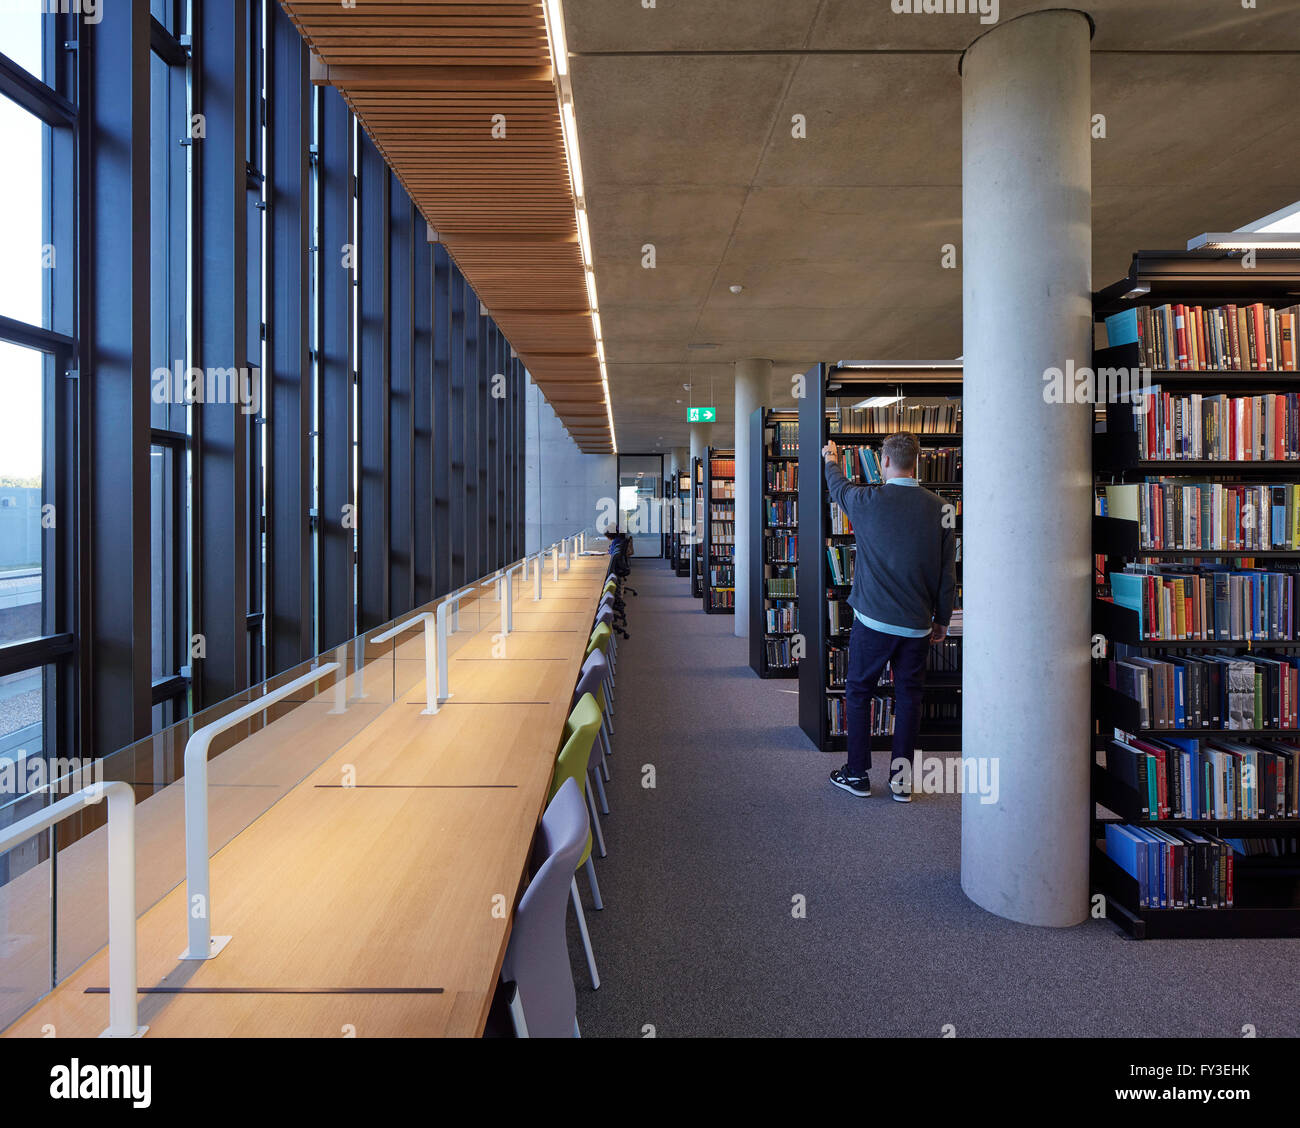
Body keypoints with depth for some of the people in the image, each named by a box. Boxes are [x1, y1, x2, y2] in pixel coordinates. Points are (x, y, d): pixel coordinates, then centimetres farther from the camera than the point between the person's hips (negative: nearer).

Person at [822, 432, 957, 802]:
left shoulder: (868, 500, -9)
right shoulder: (939, 508, -2)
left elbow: (838, 487, 15)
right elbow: (949, 571, 2)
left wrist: (831, 459, 36)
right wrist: (942, 619, 13)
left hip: (873, 619, -2)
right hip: (918, 624, 3)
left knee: (858, 692, 11)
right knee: (909, 697, 12)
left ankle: (857, 774, 18)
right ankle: (902, 779, 15)